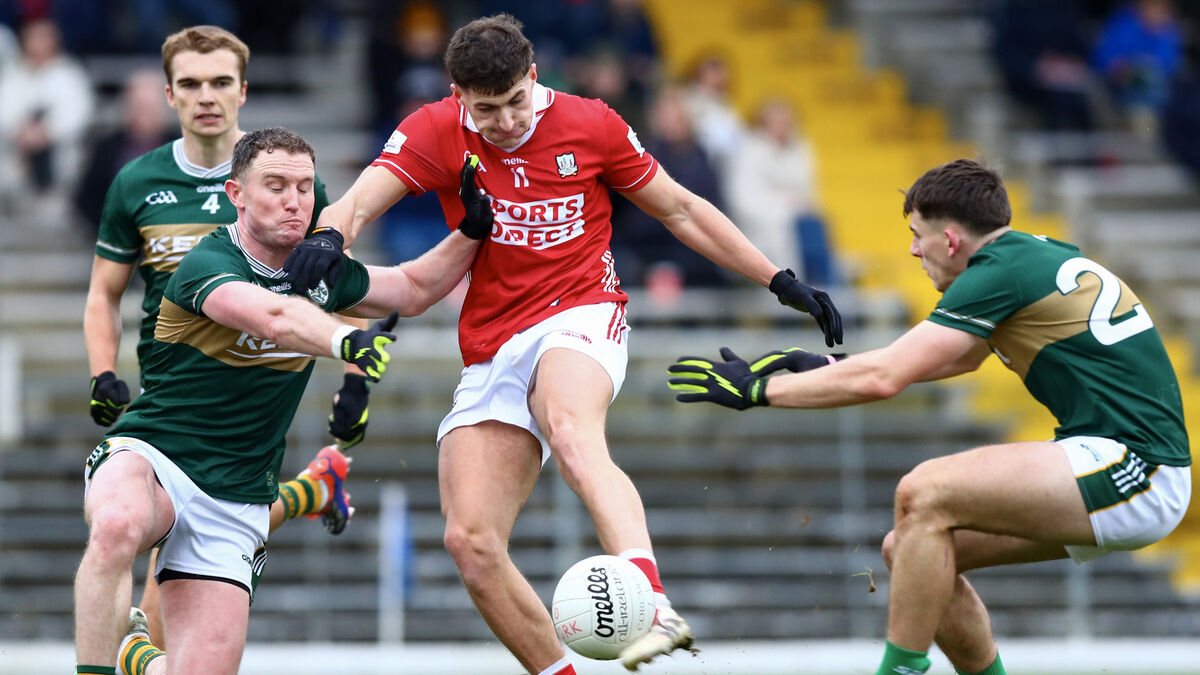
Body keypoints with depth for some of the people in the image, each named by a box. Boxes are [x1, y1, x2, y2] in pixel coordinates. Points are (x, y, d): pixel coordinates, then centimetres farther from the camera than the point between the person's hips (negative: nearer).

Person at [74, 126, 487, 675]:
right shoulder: (207, 265, -15)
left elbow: (414, 289, 23)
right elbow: (275, 318, -37)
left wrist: (473, 229, 8)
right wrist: (345, 340, -56)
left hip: (236, 501, 6)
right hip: (149, 456, -6)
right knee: (117, 526, -43)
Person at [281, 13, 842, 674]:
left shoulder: (590, 124, 0)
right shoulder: (436, 132, -1)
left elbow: (680, 210, 11)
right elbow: (356, 203, -15)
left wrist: (781, 282, 11)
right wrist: (328, 236, -40)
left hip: (581, 318, -4)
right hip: (491, 354, 4)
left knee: (571, 433, -38)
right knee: (470, 540, -10)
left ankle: (654, 606, -56)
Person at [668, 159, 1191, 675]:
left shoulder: (1001, 271, -13)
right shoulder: (1038, 253, 15)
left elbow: (881, 379, -15)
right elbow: (962, 358, 32)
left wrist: (757, 389, -5)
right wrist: (828, 365, 30)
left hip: (1133, 471, -10)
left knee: (925, 494, -20)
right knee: (907, 548, 9)